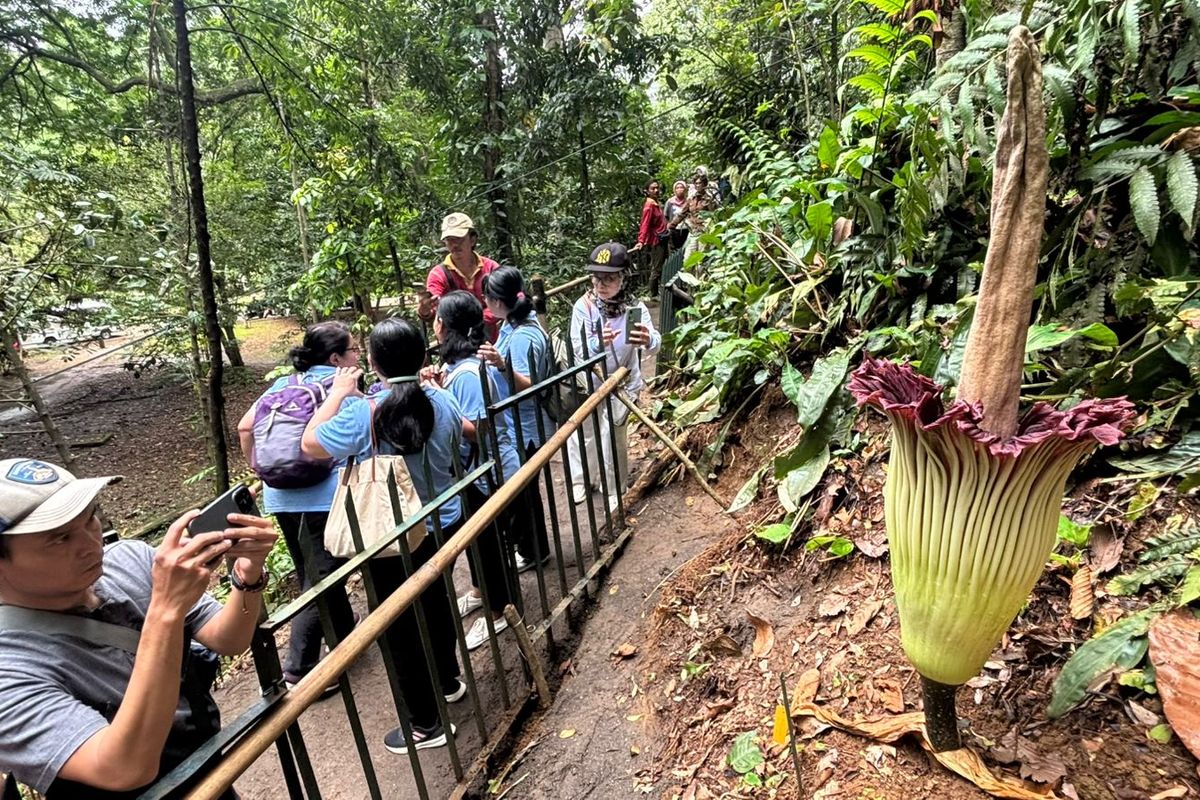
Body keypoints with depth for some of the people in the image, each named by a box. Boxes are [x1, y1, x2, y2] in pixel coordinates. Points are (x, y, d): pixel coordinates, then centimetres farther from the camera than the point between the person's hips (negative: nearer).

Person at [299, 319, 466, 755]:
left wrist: (337, 393, -2)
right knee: (436, 601, 27)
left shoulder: (362, 412, -25)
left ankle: (425, 723, 28)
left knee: (401, 627, 12)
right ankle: (448, 681, 49)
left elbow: (311, 445, -9)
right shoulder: (440, 401, -10)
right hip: (444, 525, 6)